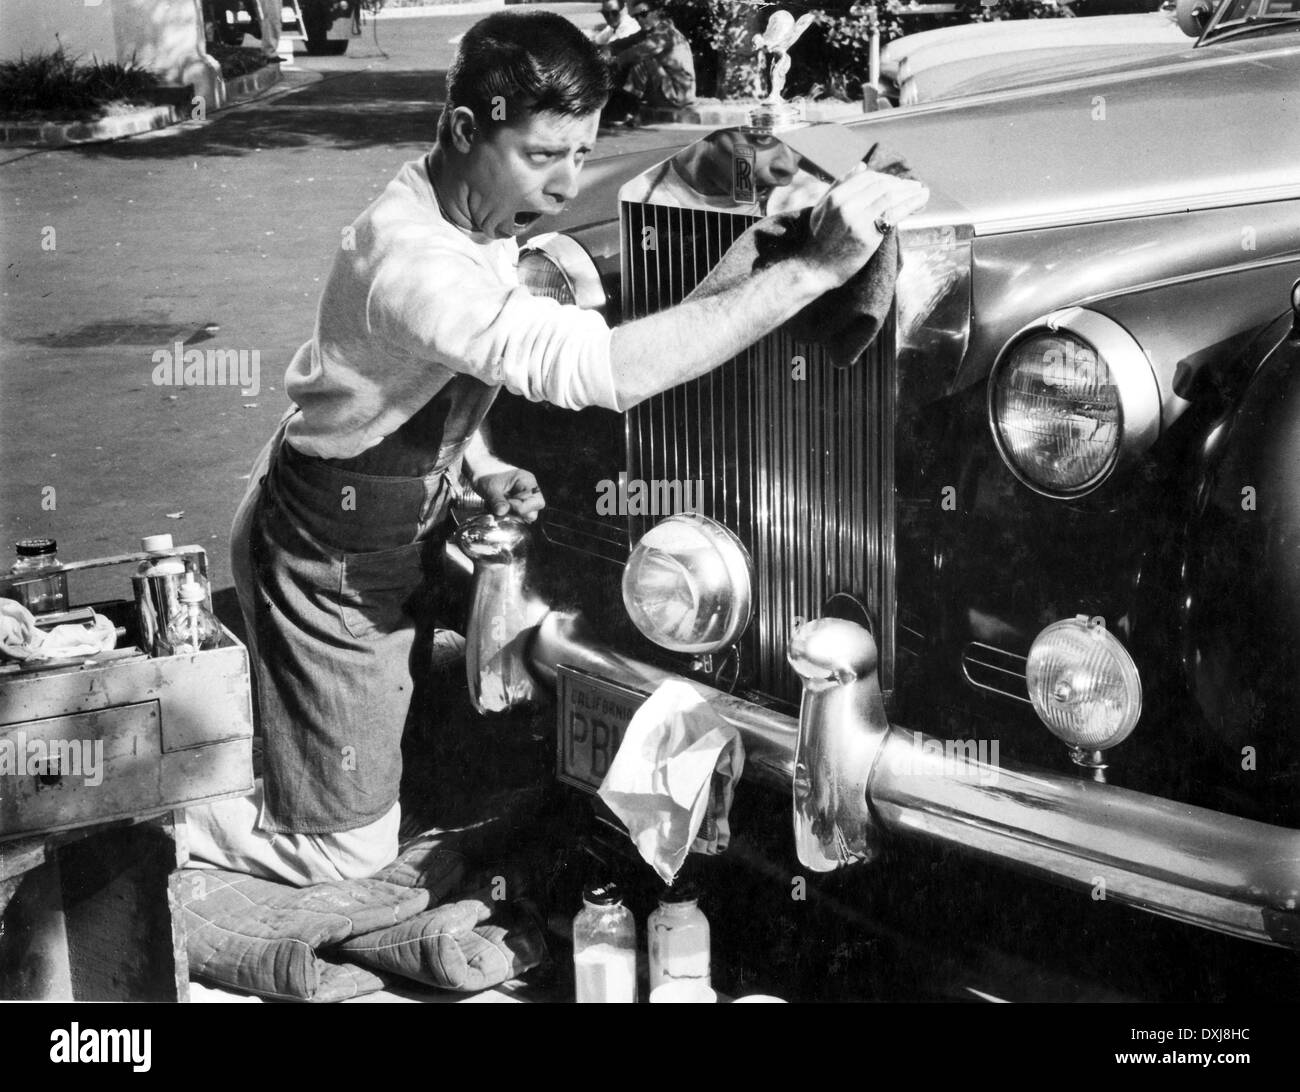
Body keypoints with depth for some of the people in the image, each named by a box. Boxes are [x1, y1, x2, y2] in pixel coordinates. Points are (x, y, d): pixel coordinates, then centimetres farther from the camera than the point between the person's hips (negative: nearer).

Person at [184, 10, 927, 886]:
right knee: (351, 845, 4)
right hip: (328, 562, -8)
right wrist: (816, 266, -49)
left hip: (403, 535, 9)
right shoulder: (412, 262, -37)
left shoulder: (482, 209, -6)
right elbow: (606, 370, -48)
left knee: (390, 759, 21)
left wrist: (481, 467, -6)